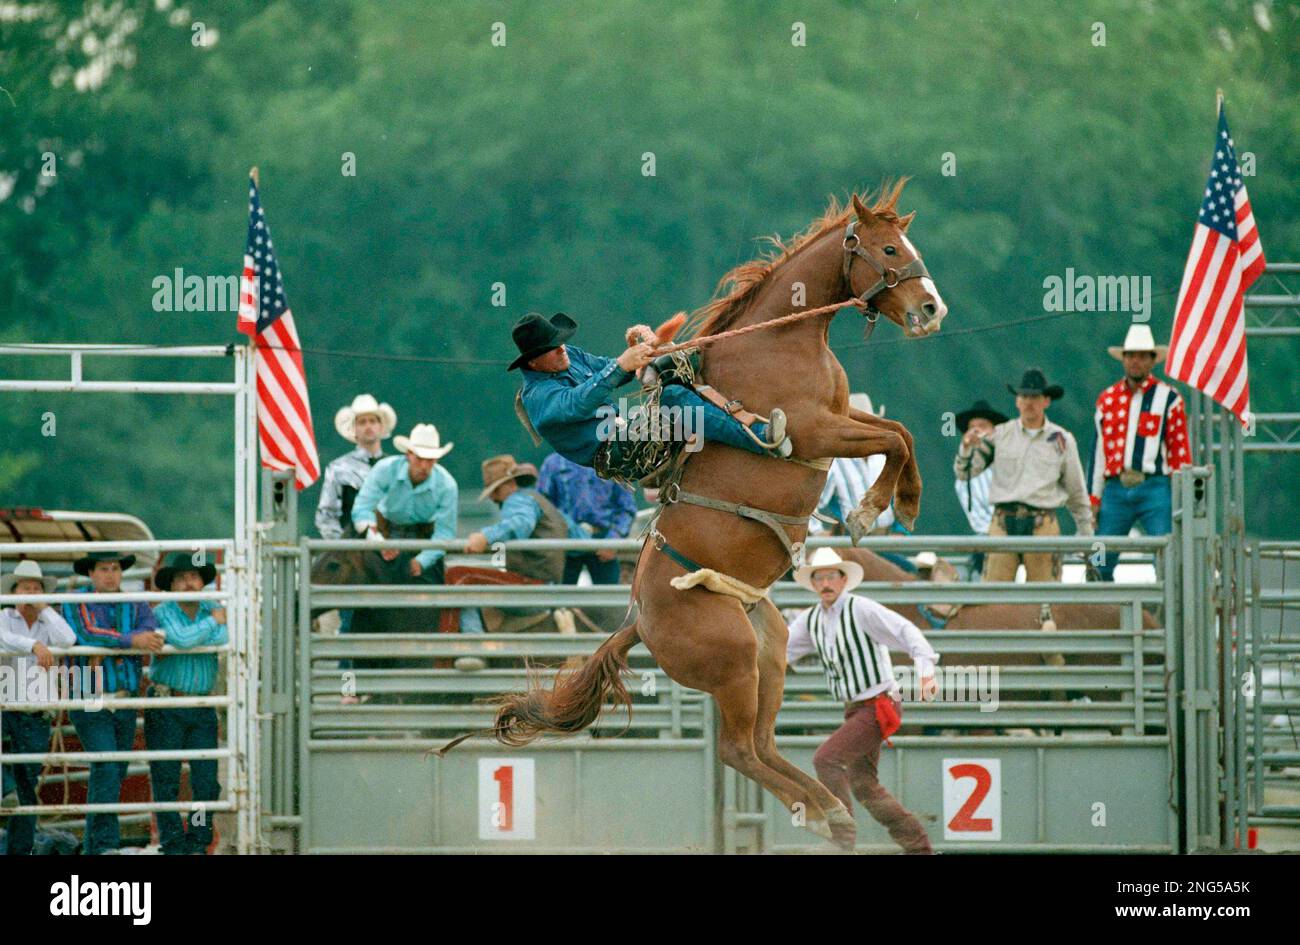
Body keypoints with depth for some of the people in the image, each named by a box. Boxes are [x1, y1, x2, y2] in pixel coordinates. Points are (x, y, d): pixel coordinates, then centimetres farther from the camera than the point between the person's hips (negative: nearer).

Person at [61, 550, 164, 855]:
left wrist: (105, 644, -27)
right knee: (105, 769, -17)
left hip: (124, 701, 5)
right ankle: (106, 844, -17)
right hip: (89, 702, -5)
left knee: (115, 774, 8)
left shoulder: (135, 606, 7)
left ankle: (93, 846, 18)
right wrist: (131, 641, -27)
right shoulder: (75, 604, -3)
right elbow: (85, 636, -21)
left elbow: (150, 635, -13)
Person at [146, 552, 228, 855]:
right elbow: (182, 639, -23)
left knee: (207, 781, 0)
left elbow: (223, 639, -14)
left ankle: (198, 844, 7)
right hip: (166, 707, -3)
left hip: (202, 708, 3)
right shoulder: (162, 613, -5)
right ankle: (173, 846, 2)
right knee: (166, 781, -2)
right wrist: (213, 622, -10)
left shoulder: (213, 609, 6)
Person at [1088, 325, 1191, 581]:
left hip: (1155, 489, -3)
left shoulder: (1168, 398, 5)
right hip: (1116, 490, 3)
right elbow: (1098, 451, 16)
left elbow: (1180, 451, 3)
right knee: (1100, 566, 0)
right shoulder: (1107, 399, 14)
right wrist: (1092, 500, 12)